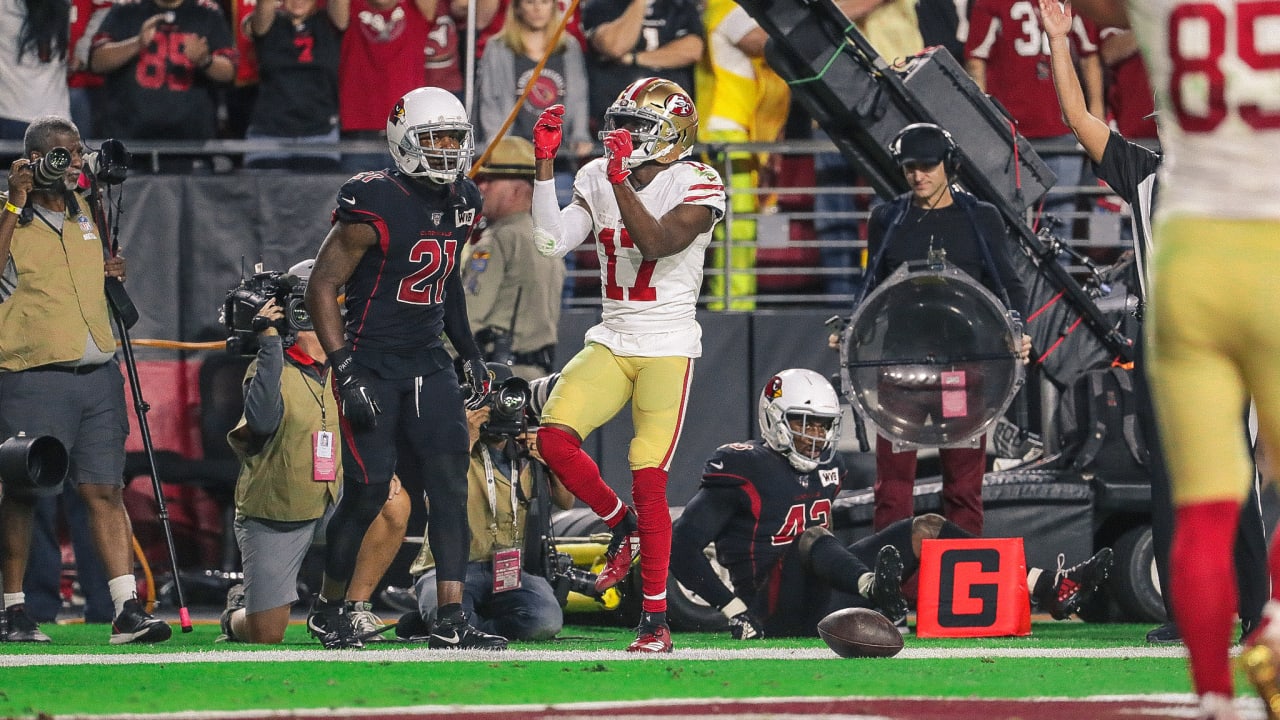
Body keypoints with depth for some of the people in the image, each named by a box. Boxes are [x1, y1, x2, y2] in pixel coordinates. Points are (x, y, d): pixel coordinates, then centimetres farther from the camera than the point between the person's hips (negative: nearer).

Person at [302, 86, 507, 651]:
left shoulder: (460, 203, 7)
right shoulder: (376, 206, -17)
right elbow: (322, 287, -14)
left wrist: (469, 353, 17)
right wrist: (345, 372, -19)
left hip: (428, 366, 6)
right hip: (372, 366, -6)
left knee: (449, 486, -5)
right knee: (368, 492, -5)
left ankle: (451, 621, -6)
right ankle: (328, 609, 16)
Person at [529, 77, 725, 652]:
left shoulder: (695, 188, -8)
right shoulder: (598, 179, 8)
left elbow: (658, 245, -24)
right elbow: (551, 242, -2)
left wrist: (622, 180, -29)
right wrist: (545, 163, -7)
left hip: (667, 348, -5)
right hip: (611, 343, 5)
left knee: (649, 482, -9)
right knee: (554, 437, -17)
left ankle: (655, 621, -1)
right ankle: (622, 528, 10)